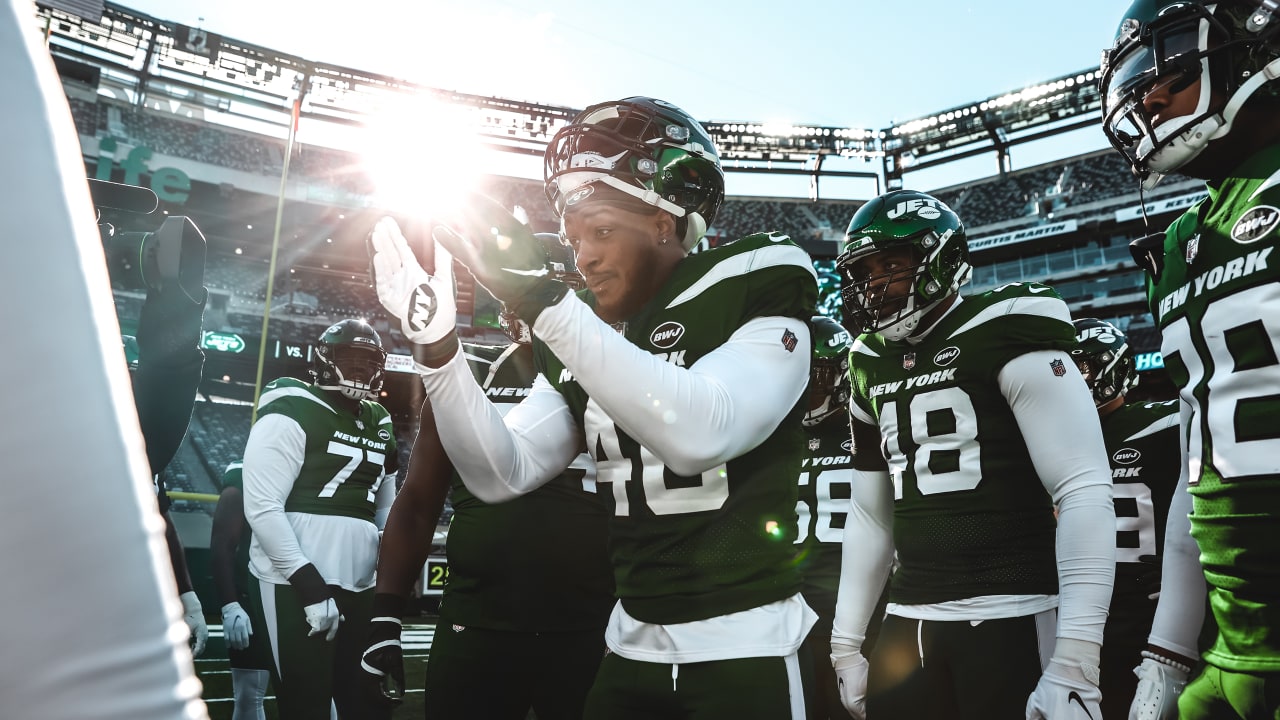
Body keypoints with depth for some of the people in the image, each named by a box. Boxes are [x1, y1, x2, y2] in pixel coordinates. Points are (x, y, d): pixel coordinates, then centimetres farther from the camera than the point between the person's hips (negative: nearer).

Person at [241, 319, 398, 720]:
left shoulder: (379, 426, 15)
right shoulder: (291, 414, -7)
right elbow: (262, 508, -14)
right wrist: (310, 585, -17)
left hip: (360, 589, 7)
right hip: (294, 587, -7)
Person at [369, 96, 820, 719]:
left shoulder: (753, 288, -10)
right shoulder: (583, 338, 6)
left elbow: (700, 434, -29)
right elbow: (503, 475, -1)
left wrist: (541, 297, -30)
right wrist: (435, 342, -12)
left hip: (745, 650, -5)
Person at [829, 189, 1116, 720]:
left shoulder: (1003, 336, -9)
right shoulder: (872, 368, 11)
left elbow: (1086, 495, -15)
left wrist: (1074, 664, -21)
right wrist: (845, 645, 13)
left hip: (1010, 619, -5)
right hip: (909, 621, 6)